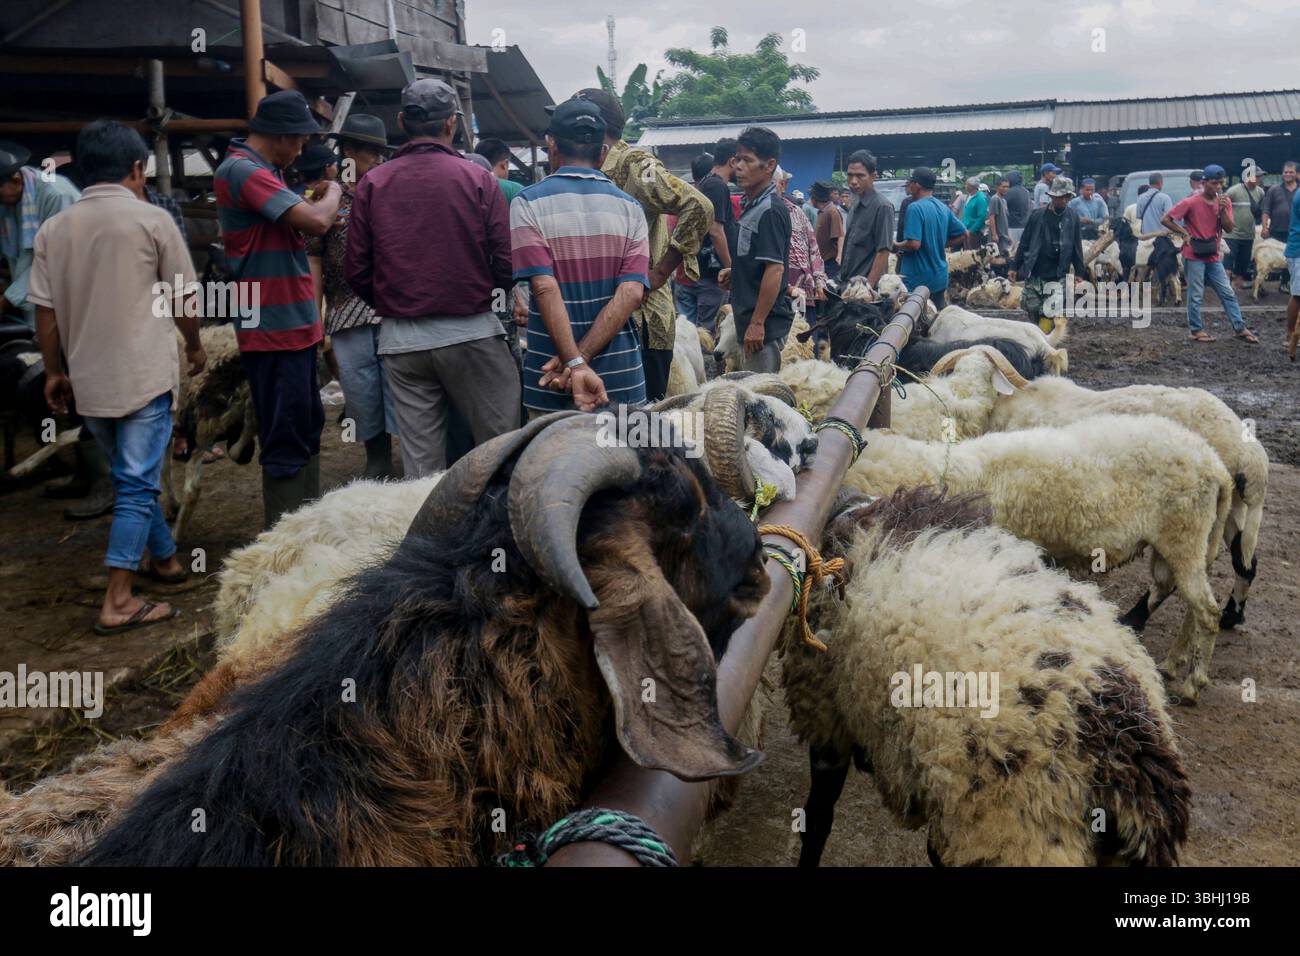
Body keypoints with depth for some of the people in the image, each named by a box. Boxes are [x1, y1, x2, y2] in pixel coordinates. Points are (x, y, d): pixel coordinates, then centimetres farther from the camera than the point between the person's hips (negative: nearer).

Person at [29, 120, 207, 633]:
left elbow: (45, 311, 5)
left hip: (88, 379, 5)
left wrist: (55, 372, 16)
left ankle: (164, 557, 36)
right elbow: (182, 299, -2)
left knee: (131, 475, 21)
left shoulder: (53, 229, 3)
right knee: (137, 483, -1)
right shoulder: (152, 220, -8)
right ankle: (117, 601, -3)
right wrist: (194, 345, 15)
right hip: (145, 375, -5)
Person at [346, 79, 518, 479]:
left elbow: (357, 272, 2)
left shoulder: (372, 184, 2)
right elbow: (508, 263, -7)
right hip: (471, 333, -3)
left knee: (420, 466, 9)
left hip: (400, 340, 3)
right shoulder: (478, 179, -5)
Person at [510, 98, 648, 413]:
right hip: (620, 375, 2)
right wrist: (582, 356, -12)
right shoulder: (630, 208, 2)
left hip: (550, 377, -2)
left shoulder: (528, 203, -6)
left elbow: (545, 288, -16)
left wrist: (574, 363, -20)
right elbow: (631, 293, -9)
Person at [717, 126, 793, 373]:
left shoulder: (770, 211, -16)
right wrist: (734, 273, 8)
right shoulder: (752, 206, 15)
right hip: (750, 319, 10)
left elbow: (775, 269, -22)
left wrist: (757, 323, -23)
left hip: (765, 325, -10)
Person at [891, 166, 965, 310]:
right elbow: (962, 234, 15)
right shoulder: (943, 208, 7)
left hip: (917, 281, -8)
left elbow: (914, 244, -25)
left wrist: (896, 246, -7)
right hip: (940, 277, 8)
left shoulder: (915, 208, -17)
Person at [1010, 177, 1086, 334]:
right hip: (1034, 274, 1)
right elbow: (1024, 243, 4)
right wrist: (1015, 267, 2)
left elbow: (1077, 246, 6)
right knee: (1031, 309, 5)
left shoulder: (1073, 217, 1)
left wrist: (1079, 272, 4)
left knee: (1048, 312, -7)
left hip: (1058, 275, -1)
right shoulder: (1037, 215, -1)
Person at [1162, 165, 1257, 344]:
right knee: (1196, 295, 0)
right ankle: (1196, 330, 9)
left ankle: (1239, 328, 10)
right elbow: (1165, 220, -11)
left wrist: (1222, 209, -15)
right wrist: (1184, 233, -11)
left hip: (1213, 257, 5)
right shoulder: (1191, 202, -12)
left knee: (1228, 293, 6)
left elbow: (1229, 228, -2)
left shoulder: (1224, 202, 4)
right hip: (1194, 257, -5)